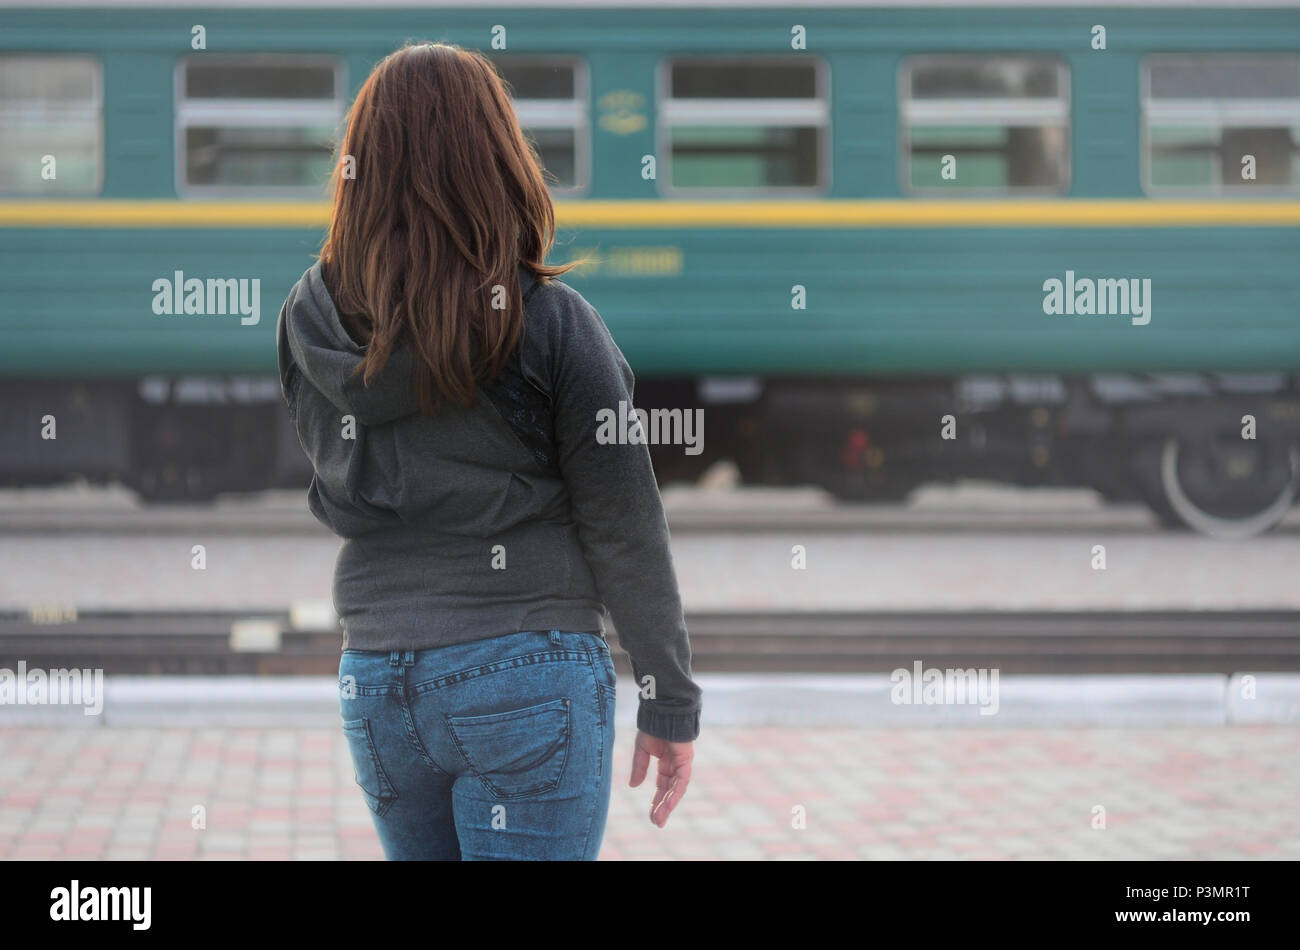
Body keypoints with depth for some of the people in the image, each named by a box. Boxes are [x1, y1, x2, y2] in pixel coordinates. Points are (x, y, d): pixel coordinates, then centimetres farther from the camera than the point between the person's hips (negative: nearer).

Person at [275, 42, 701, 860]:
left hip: (375, 682, 4)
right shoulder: (550, 322, -9)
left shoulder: (309, 322, 1)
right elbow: (626, 531, -6)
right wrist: (672, 705, 3)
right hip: (529, 679, -4)